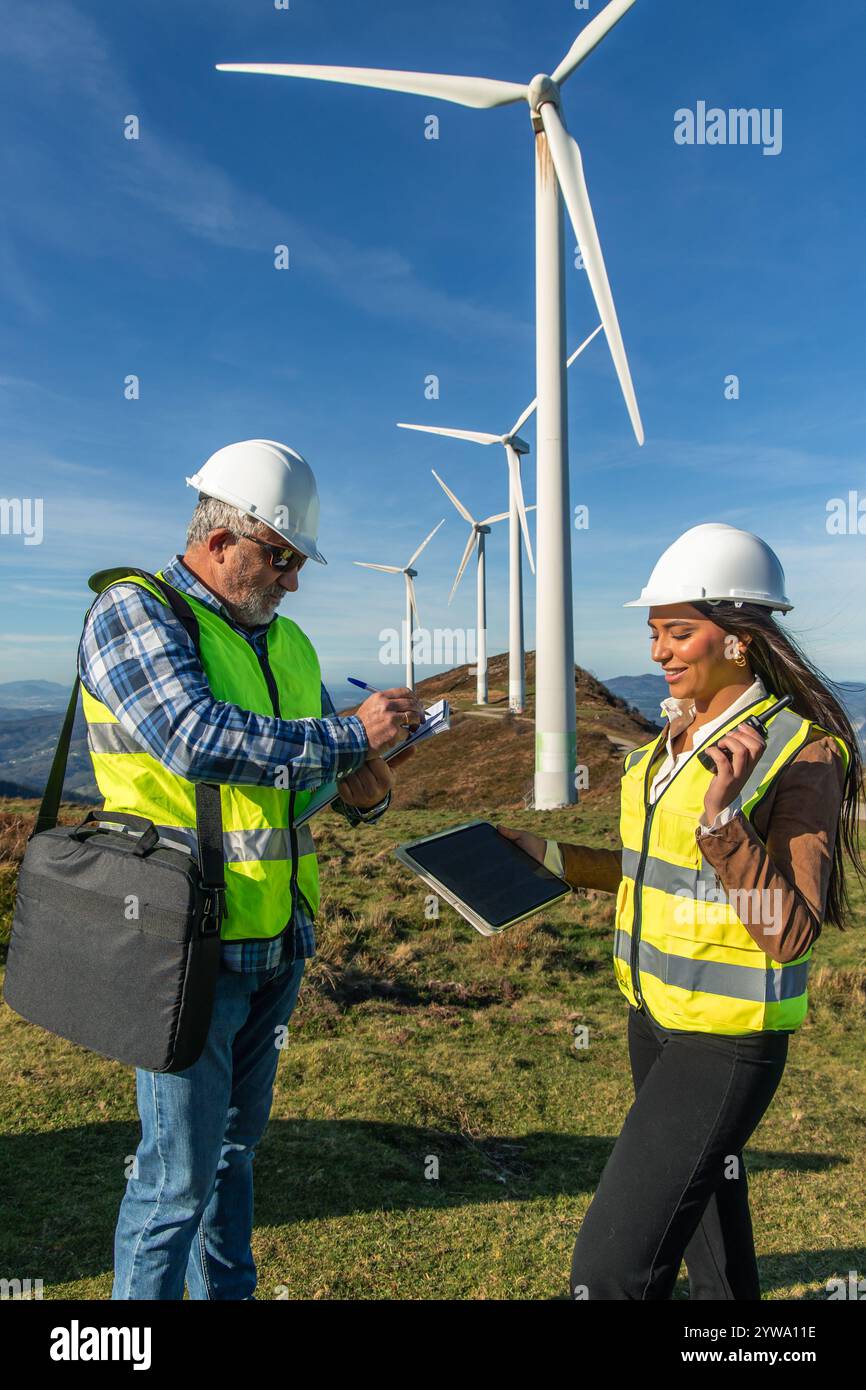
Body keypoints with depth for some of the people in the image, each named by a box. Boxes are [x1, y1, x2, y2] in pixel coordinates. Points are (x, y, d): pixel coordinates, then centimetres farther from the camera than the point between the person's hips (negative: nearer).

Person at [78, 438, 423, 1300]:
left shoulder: (286, 642, 11)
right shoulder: (132, 611, -10)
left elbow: (327, 759, 18)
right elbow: (195, 739, -26)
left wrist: (363, 792, -5)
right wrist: (349, 736, -21)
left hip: (277, 939, 7)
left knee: (236, 1142, 21)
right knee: (180, 1171, 5)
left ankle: (227, 1290, 39)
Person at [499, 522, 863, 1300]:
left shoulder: (802, 754, -19)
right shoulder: (679, 734, 4)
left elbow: (790, 934, -22)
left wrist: (723, 819, -33)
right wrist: (550, 857, 7)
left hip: (727, 1038, -8)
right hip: (657, 1013, 8)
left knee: (612, 1266, -4)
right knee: (708, 1236, 24)